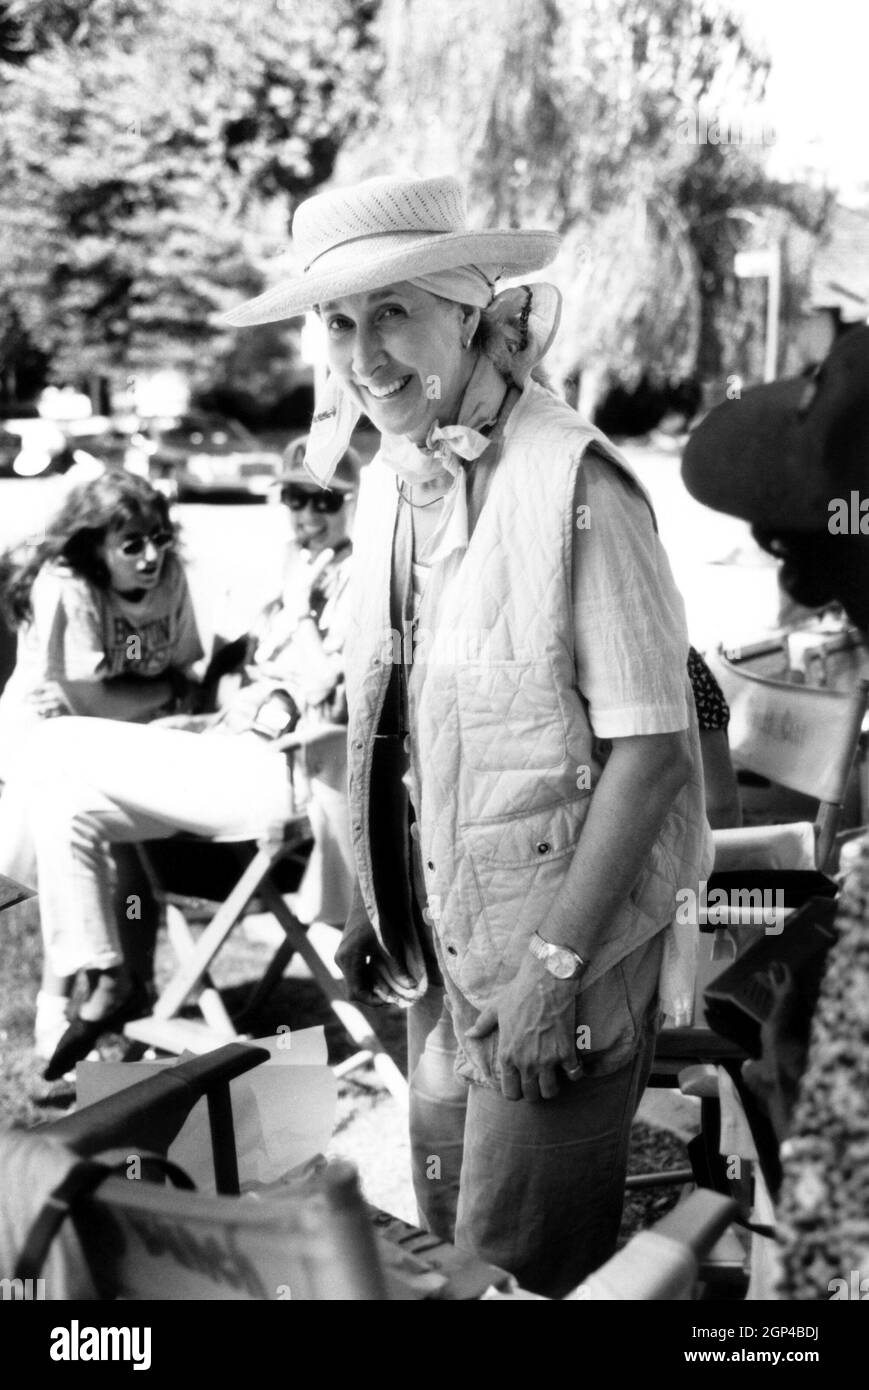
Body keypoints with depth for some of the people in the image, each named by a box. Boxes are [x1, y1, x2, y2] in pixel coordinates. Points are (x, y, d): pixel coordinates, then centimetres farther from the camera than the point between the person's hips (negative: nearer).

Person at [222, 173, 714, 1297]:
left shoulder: (571, 481, -20)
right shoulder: (388, 483, 3)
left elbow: (650, 747, -20)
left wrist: (557, 964, -19)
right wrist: (372, 903, 11)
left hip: (565, 942, -7)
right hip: (437, 941, 7)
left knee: (524, 1265, 8)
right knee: (442, 1232, 21)